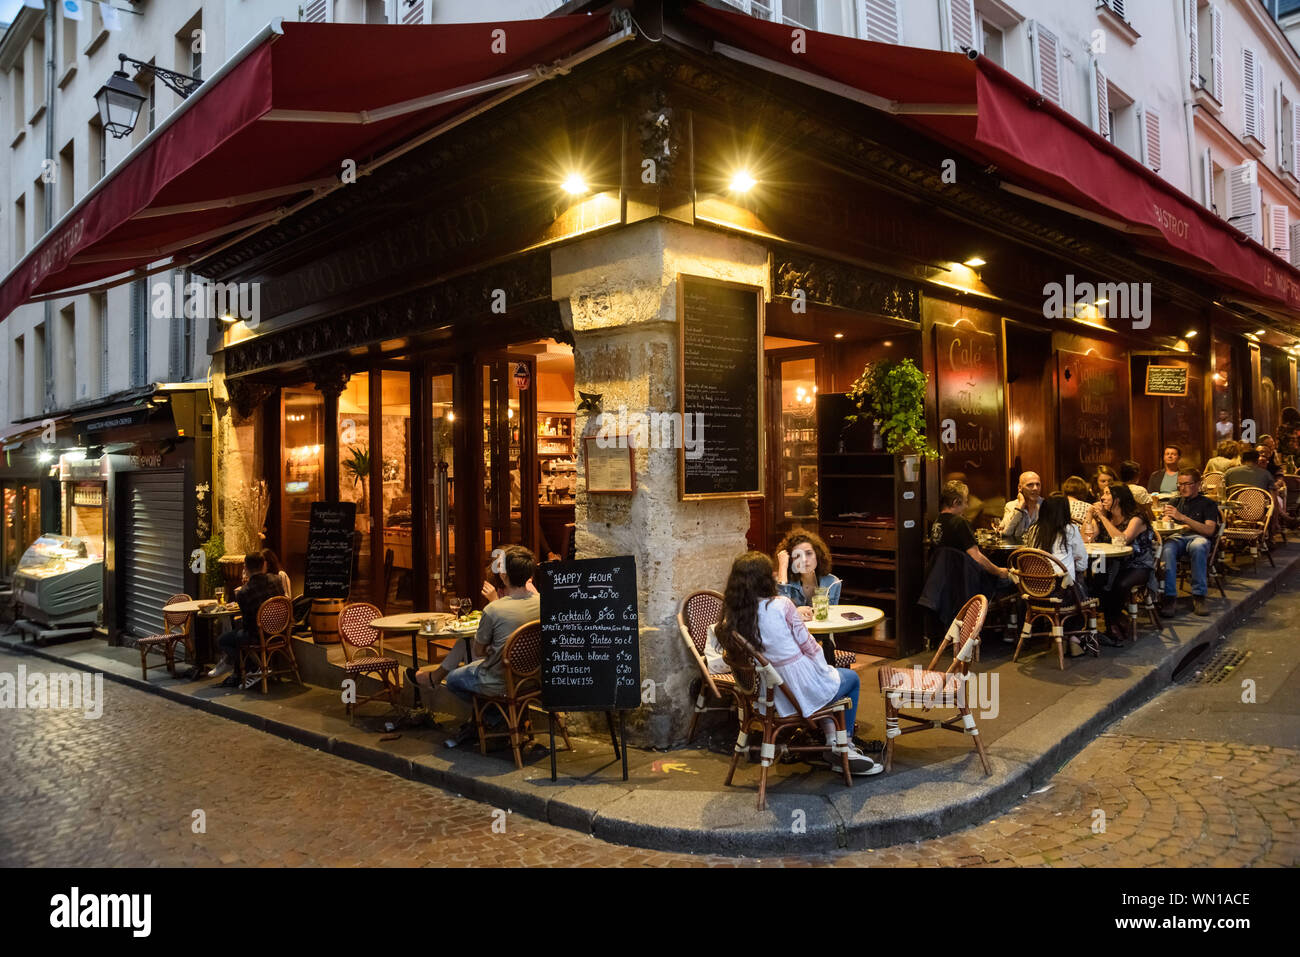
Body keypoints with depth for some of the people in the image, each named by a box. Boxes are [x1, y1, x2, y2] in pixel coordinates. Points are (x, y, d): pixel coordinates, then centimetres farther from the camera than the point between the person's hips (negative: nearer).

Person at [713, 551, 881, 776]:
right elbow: (807, 644, -13)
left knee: (828, 679, 35)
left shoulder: (731, 616, -7)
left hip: (772, 695, 6)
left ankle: (832, 744, 26)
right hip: (804, 689, -6)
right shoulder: (781, 605, -20)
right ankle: (845, 747, 32)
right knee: (851, 678, 25)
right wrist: (824, 668, 6)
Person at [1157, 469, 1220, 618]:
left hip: (1198, 537, -2)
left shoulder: (1207, 504, 15)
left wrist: (1183, 518, -12)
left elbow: (1209, 530, -1)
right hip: (1177, 537, 2)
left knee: (1198, 546, -41)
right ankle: (1170, 597, -38)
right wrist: (1167, 518, -6)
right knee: (1167, 548, -37)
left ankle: (1198, 597, -33)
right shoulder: (1176, 502, 28)